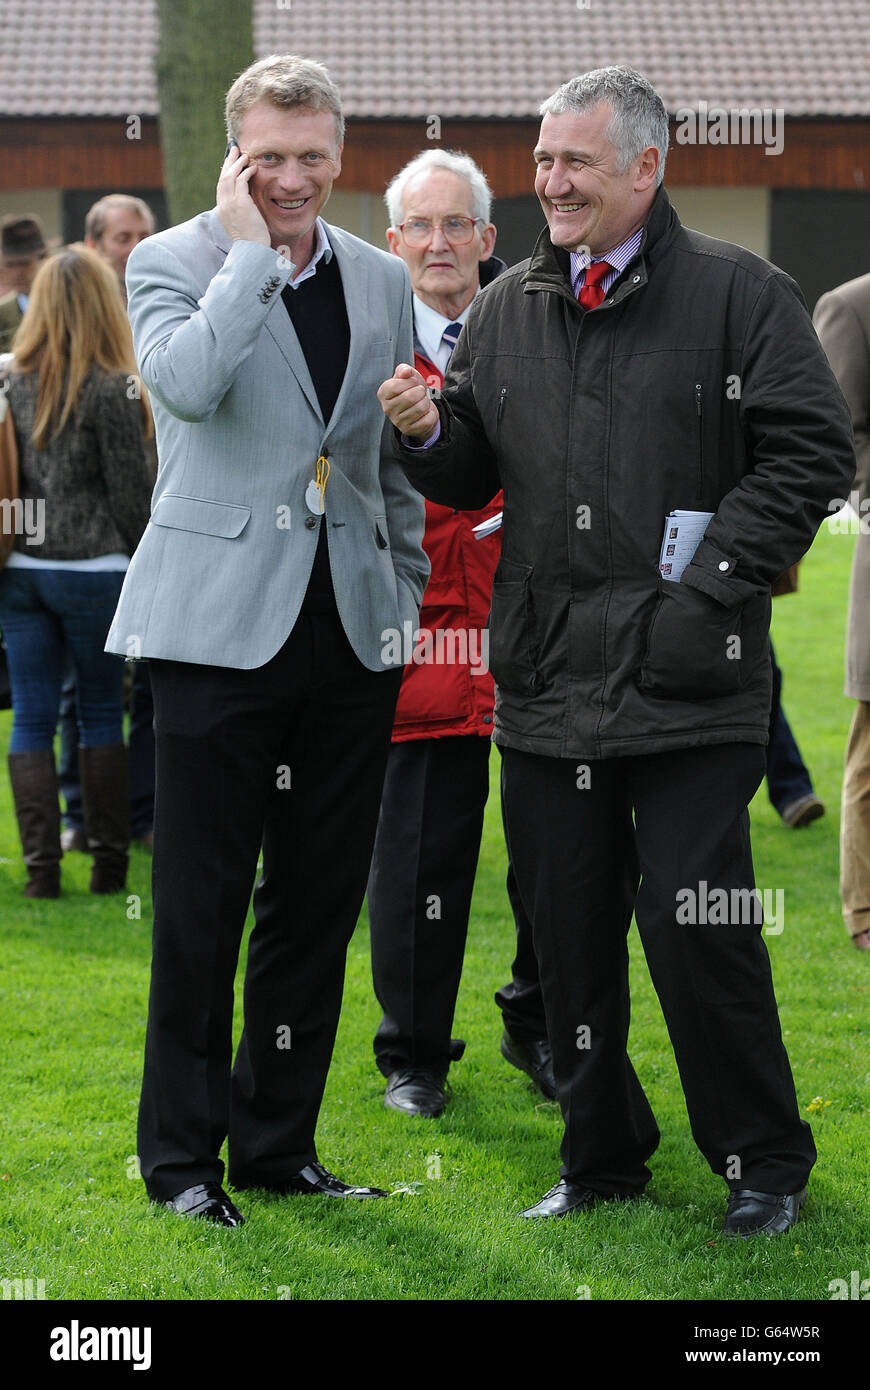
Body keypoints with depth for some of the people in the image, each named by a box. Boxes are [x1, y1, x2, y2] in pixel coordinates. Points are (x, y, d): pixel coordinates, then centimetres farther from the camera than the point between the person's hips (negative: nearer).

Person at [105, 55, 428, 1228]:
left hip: (351, 631, 5)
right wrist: (253, 252, -17)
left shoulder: (381, 281, 12)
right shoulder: (173, 263, -4)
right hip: (225, 627, -5)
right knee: (202, 906, 1)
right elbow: (188, 384, -25)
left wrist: (405, 594, 17)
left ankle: (279, 1144, 23)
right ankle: (182, 1156, 13)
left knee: (320, 907, 11)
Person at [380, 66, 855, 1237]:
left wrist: (715, 584, -12)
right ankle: (602, 1159, 24)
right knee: (570, 932, 10)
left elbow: (810, 453, -6)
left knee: (695, 928, -5)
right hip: (545, 679, 5)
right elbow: (475, 475, 19)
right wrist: (430, 434, -4)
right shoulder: (506, 311, 13)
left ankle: (762, 1163, 12)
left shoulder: (741, 295, -2)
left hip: (688, 684, -5)